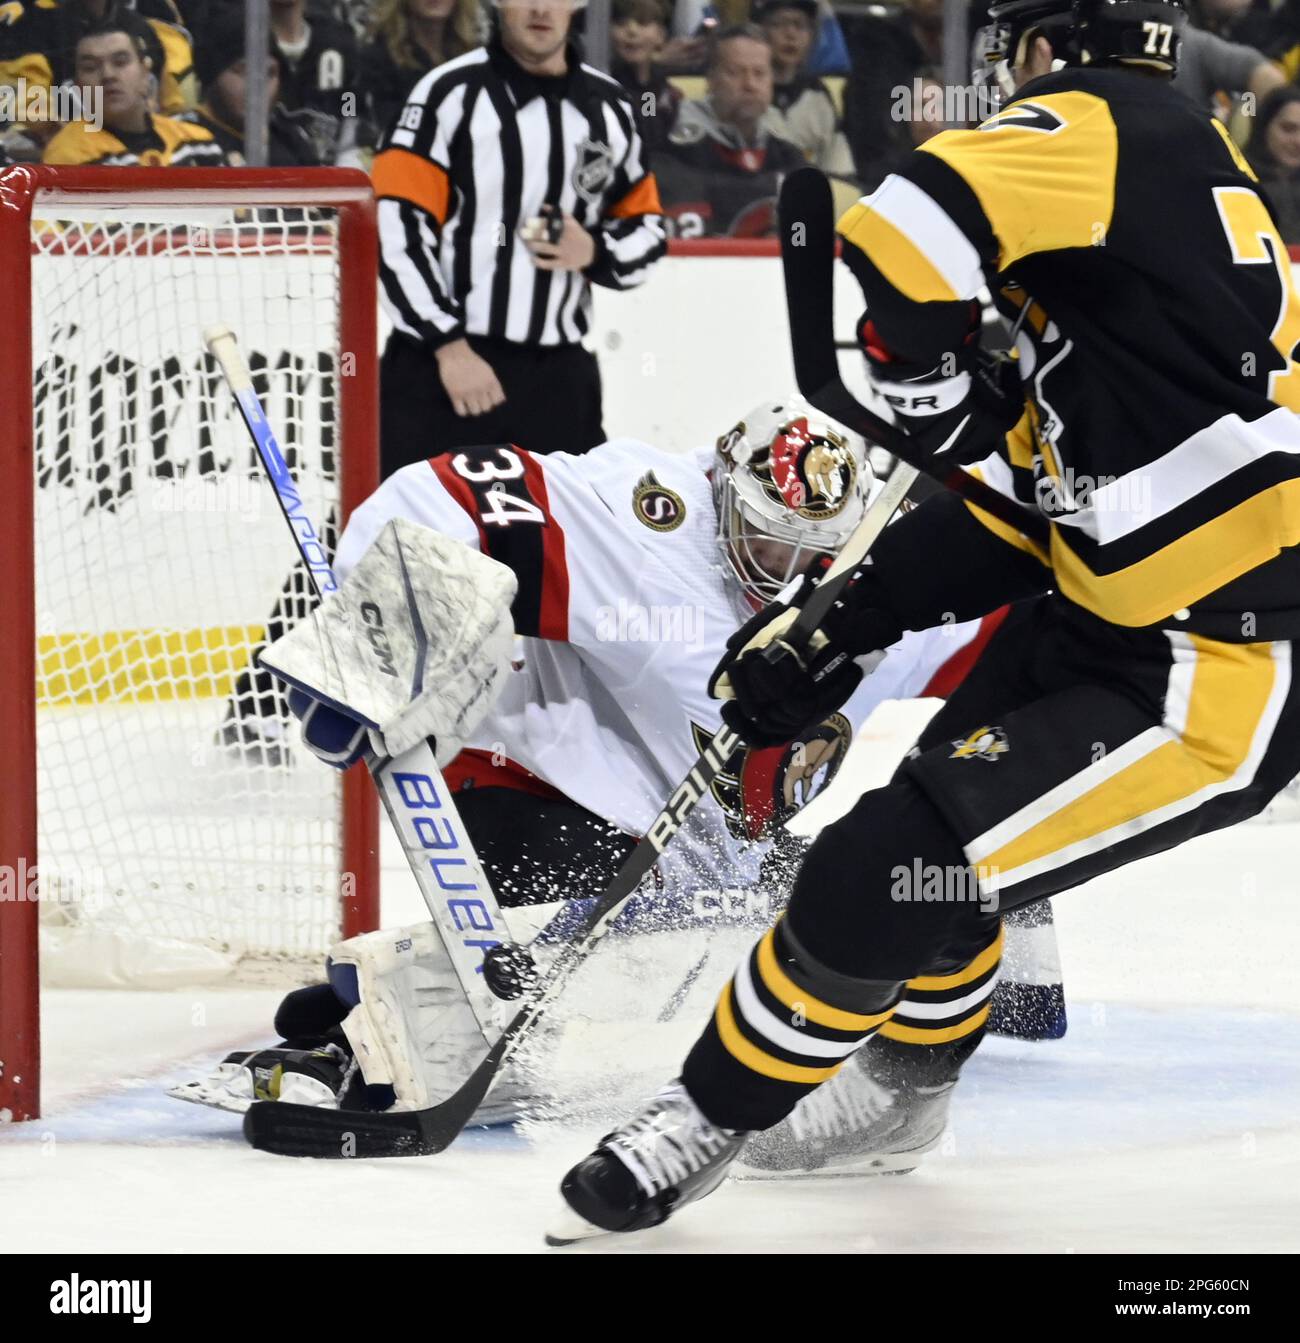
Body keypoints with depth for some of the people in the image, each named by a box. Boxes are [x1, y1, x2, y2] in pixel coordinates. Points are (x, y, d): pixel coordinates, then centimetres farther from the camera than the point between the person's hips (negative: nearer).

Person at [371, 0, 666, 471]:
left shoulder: (608, 107, 9)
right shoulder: (452, 92, -8)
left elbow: (646, 228, 17)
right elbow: (395, 228, -12)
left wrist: (594, 252, -6)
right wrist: (448, 345, -16)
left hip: (558, 379, 5)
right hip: (438, 371, -5)